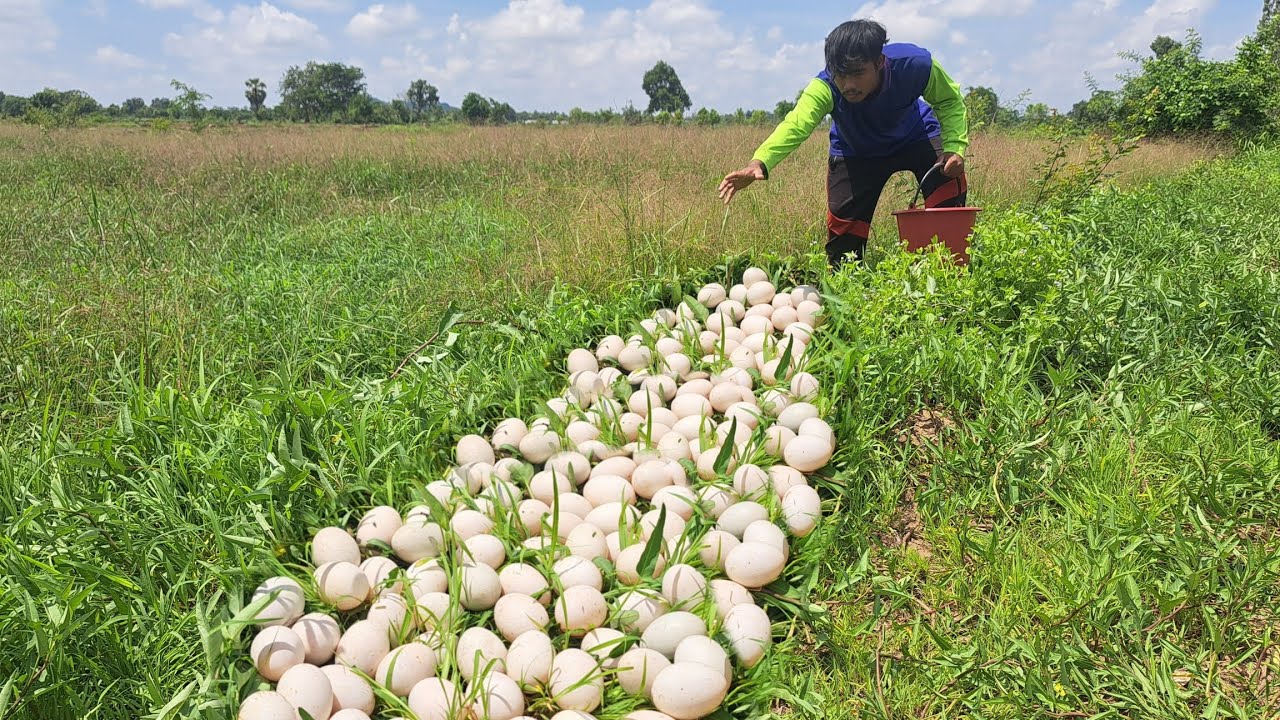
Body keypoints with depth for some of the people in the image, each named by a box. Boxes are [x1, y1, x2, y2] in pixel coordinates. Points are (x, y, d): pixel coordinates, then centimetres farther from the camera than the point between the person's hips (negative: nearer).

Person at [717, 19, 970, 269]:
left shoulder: (916, 64, -33)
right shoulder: (825, 87, -38)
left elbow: (950, 101, -13)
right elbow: (795, 125, -55)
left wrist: (954, 146, -29)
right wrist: (759, 162, -74)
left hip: (916, 137, 0)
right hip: (855, 152, 0)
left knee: (949, 199, -20)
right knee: (844, 230, -3)